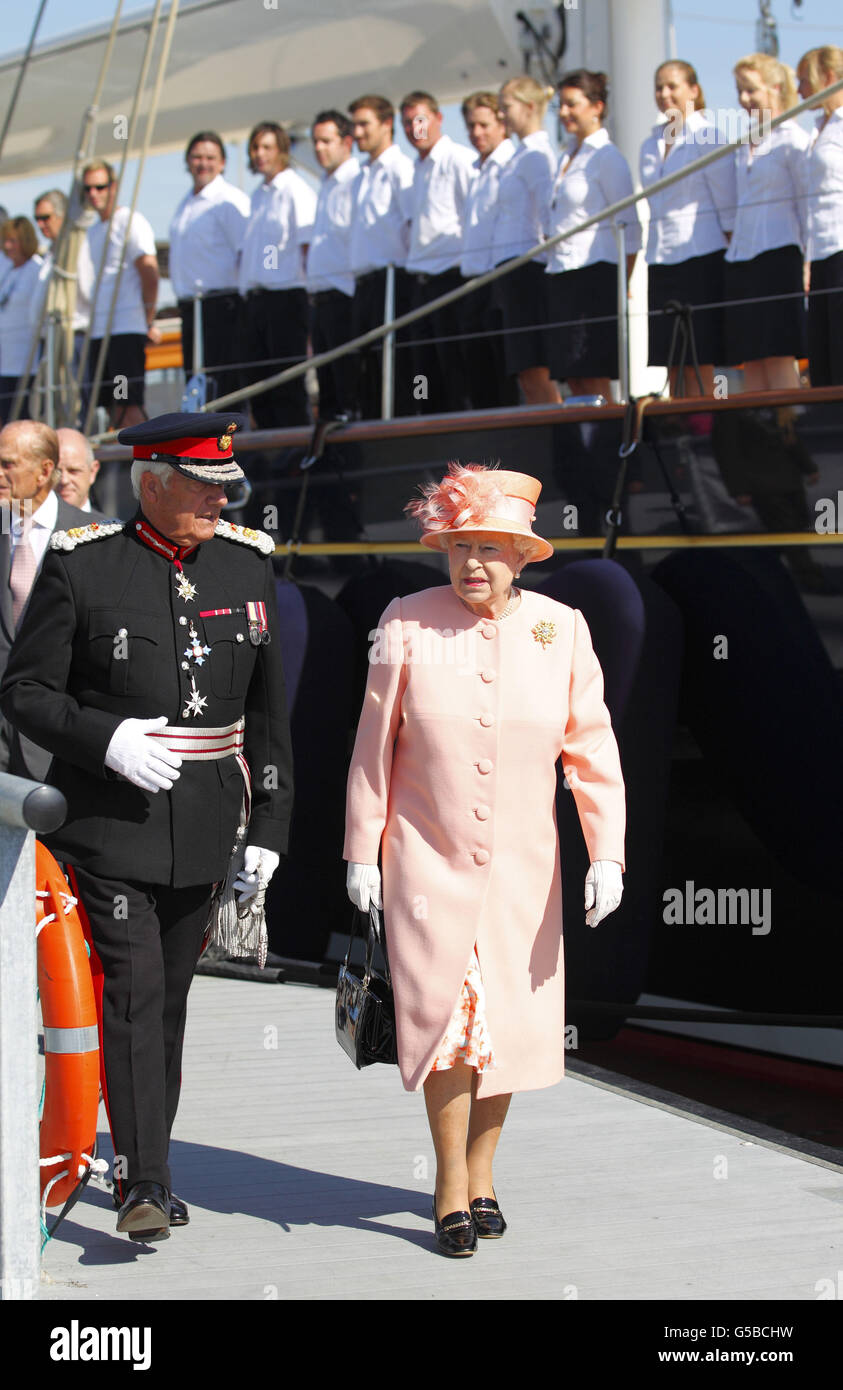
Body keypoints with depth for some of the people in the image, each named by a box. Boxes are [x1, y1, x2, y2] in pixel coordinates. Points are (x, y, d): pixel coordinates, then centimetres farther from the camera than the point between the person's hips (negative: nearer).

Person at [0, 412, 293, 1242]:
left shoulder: (246, 565, 6)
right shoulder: (81, 568, -7)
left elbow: (268, 713, 11)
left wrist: (269, 827, 7)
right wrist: (106, 738, -21)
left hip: (204, 831, 4)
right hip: (110, 823, -4)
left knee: (171, 999, 13)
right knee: (133, 992, -12)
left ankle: (147, 1164, 27)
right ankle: (143, 1185, -11)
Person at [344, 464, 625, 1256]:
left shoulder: (560, 630, 0)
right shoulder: (408, 624, -4)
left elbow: (591, 749, 1)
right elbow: (374, 745, 0)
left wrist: (606, 854, -6)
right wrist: (362, 852, -1)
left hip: (521, 865, 2)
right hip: (427, 858, -2)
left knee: (511, 1023, 6)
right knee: (447, 1014, -7)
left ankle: (480, 1171, 26)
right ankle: (451, 1186, 7)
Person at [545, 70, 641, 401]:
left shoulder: (607, 156, -6)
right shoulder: (567, 157, 18)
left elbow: (629, 225, -8)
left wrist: (623, 283, -11)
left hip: (595, 274, -8)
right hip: (562, 275, 8)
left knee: (594, 379, -10)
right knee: (574, 378, 6)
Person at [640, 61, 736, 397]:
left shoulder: (708, 136, -2)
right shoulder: (650, 146, 16)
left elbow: (728, 205, -4)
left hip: (701, 255, -6)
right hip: (660, 260, 6)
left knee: (699, 367, -8)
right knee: (671, 365, 2)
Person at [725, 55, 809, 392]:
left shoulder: (792, 139, -4)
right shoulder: (743, 142, 17)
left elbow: (807, 203, -6)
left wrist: (807, 260, -11)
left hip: (778, 253, -7)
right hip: (741, 257, 7)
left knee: (778, 355, -9)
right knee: (750, 358, 3)